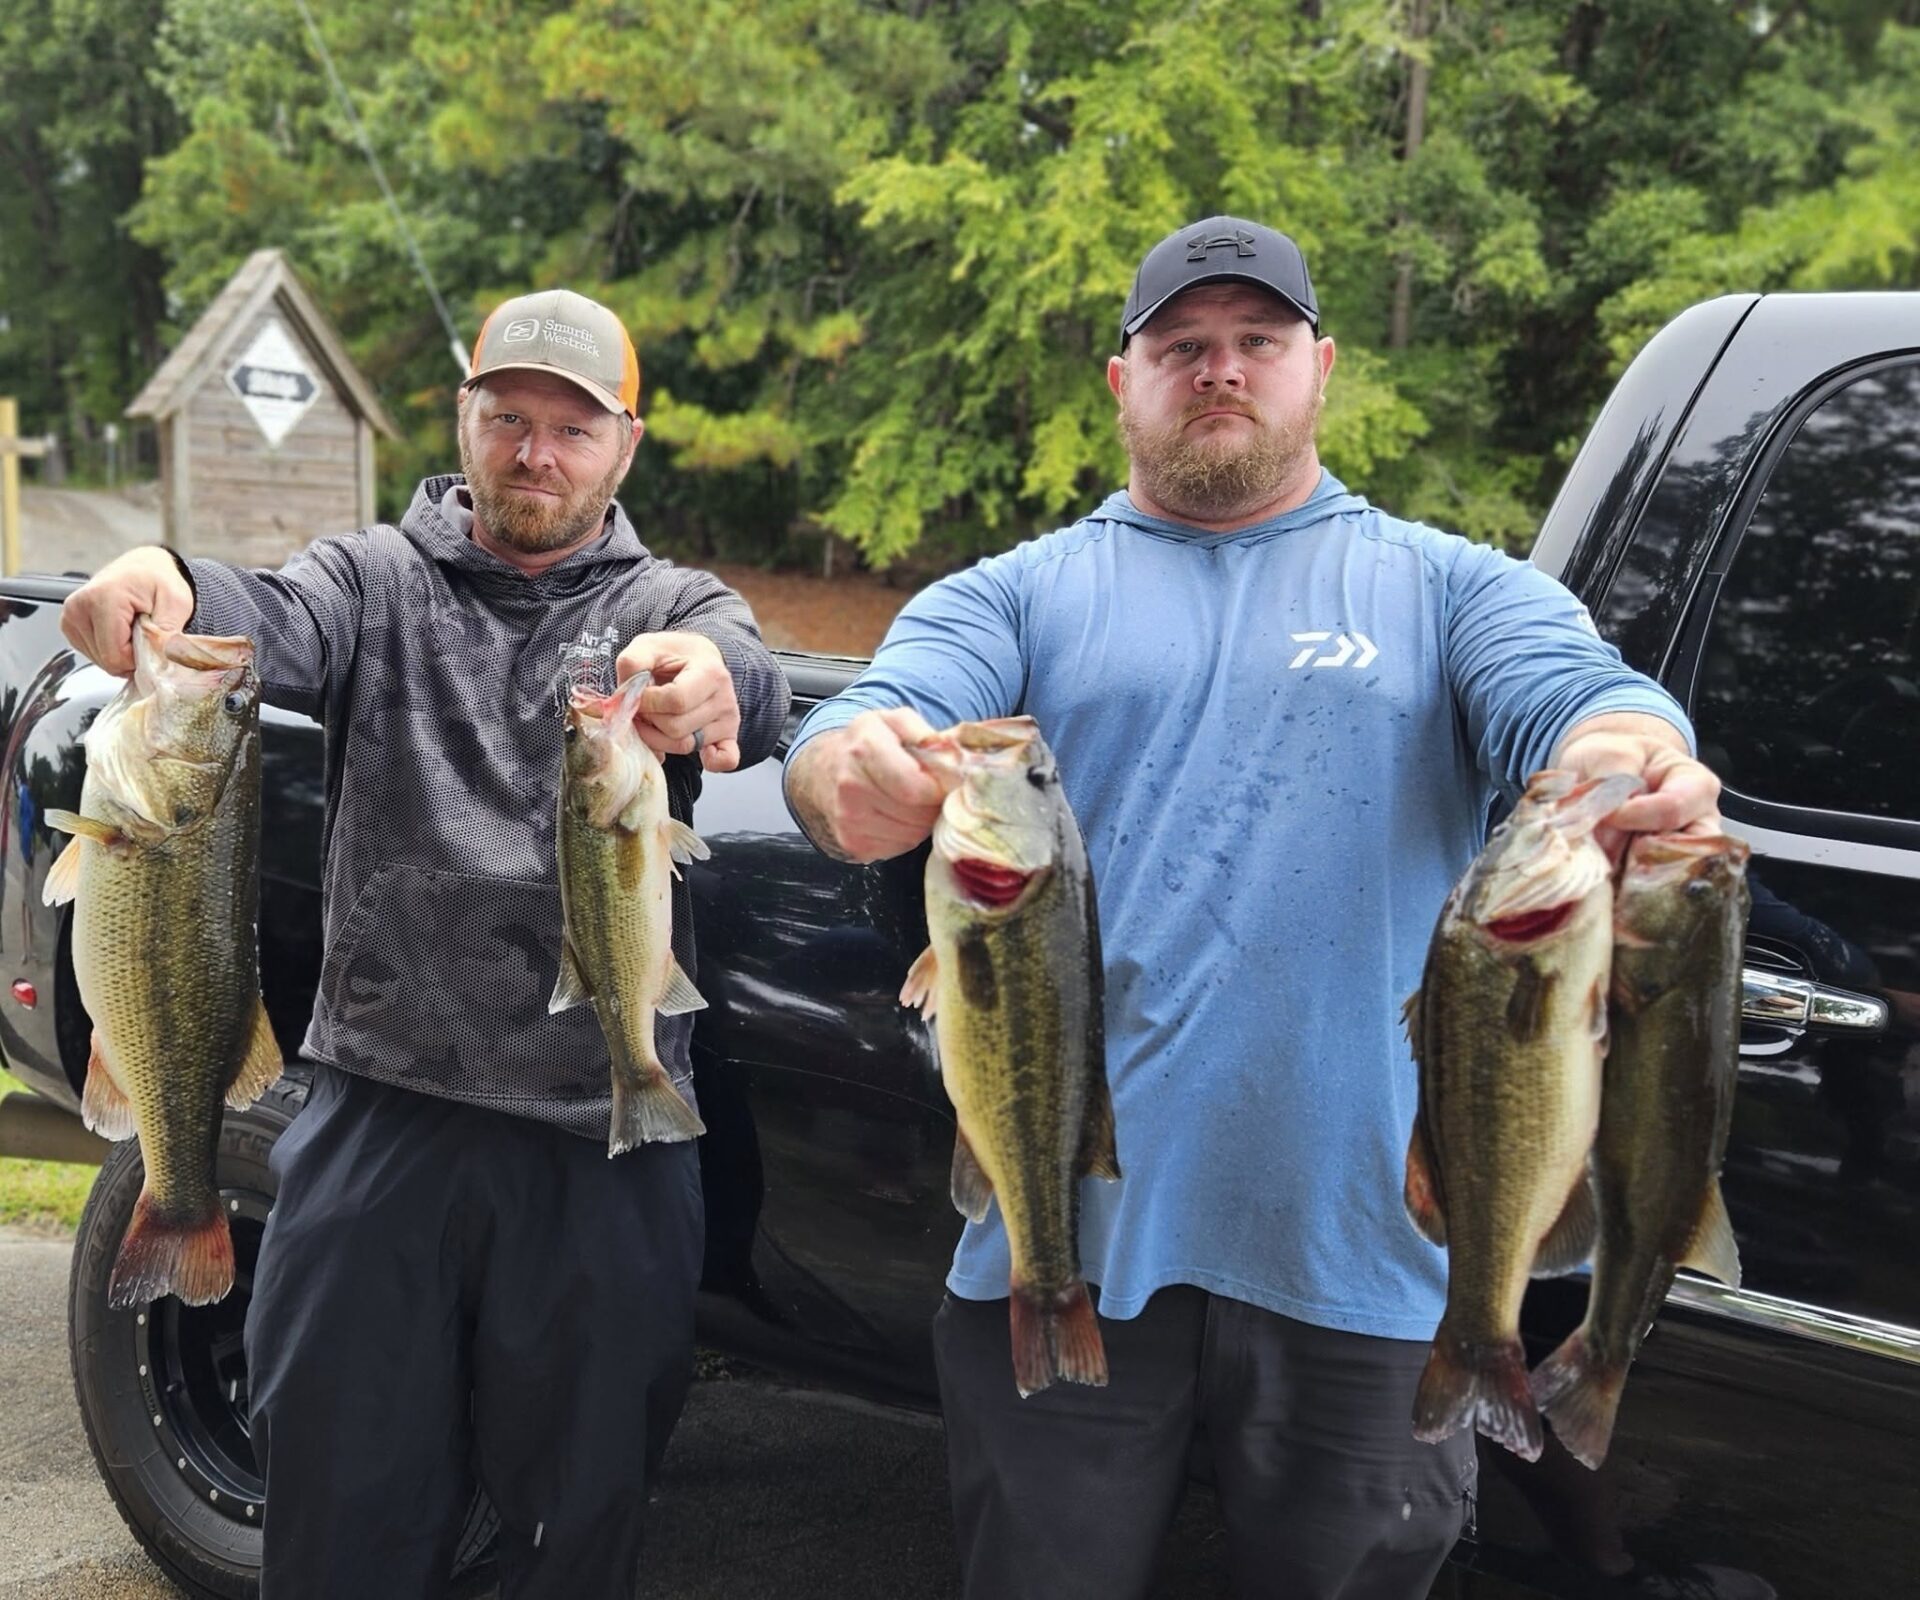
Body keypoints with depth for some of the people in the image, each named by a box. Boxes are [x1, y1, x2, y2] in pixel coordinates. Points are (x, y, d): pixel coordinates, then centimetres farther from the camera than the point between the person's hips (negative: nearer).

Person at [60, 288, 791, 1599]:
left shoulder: (671, 609, 6)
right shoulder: (380, 582, 8)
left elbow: (755, 690, -16)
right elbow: (279, 629, -13)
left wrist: (712, 678, -42)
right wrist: (168, 592, -37)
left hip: (606, 1142, -1)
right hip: (381, 1115, 1)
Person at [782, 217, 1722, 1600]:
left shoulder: (1454, 588, 9)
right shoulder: (1015, 595, 8)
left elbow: (1581, 700, -9)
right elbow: (865, 732, -7)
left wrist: (1632, 764, -34)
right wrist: (857, 780, -32)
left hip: (1361, 1260, 0)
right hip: (1065, 1232, 0)